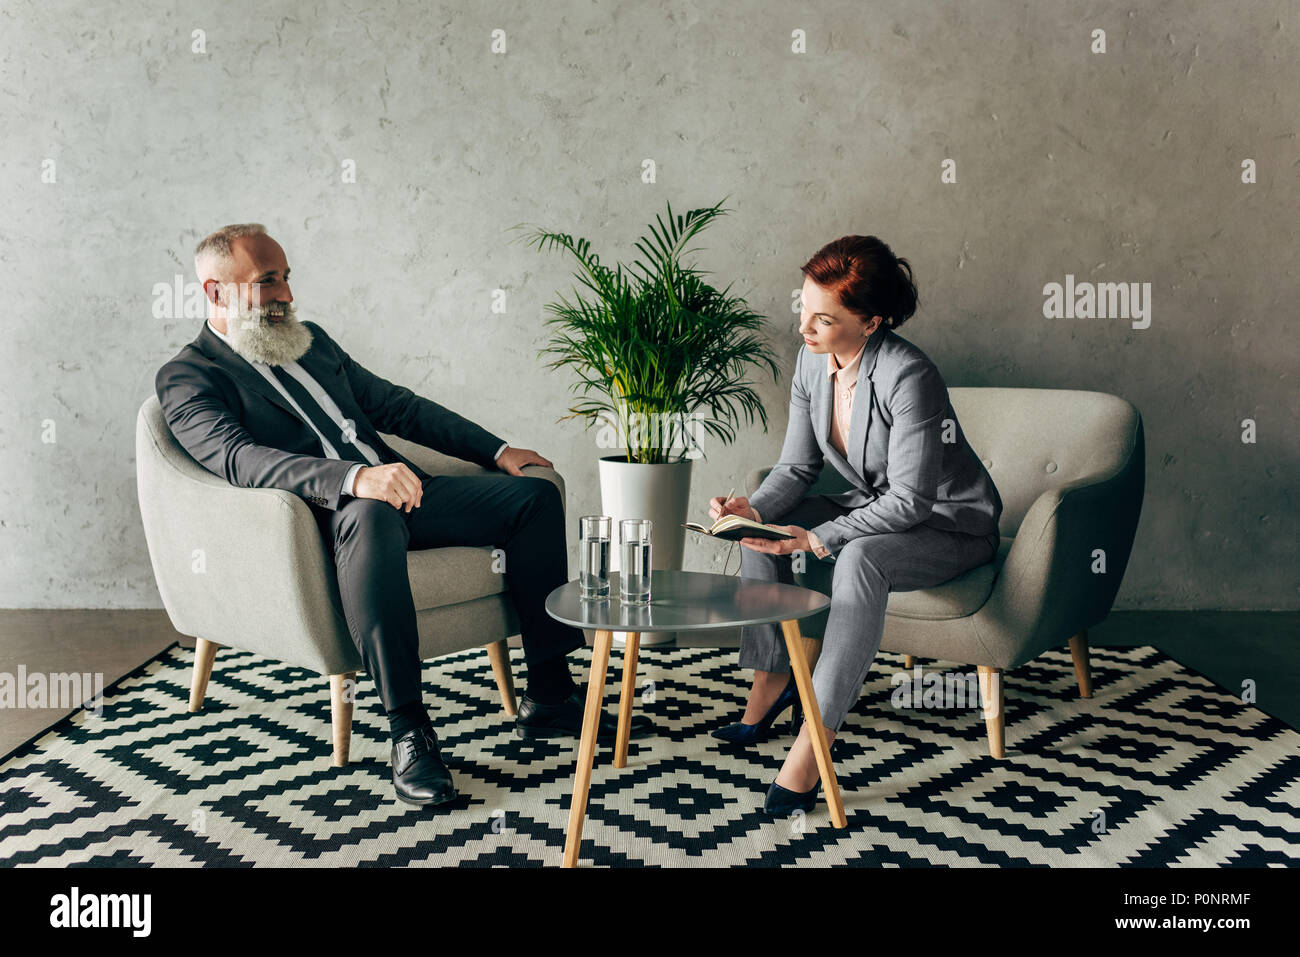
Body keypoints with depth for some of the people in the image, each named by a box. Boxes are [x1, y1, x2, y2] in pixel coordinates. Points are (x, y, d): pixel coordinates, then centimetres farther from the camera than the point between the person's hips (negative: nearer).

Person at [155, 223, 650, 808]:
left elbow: (395, 404, 24)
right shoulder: (187, 378, 0)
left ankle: (549, 697, -4)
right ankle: (408, 731, -34)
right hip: (320, 517, -7)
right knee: (371, 516, -41)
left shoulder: (310, 341, 23)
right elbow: (239, 458, -20)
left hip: (397, 490, 8)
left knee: (534, 496, -8)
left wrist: (496, 450, 14)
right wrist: (354, 478, -37)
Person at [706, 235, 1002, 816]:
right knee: (761, 529, -7)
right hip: (874, 507, 8)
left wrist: (817, 540, -32)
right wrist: (754, 509, -20)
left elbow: (911, 501, -28)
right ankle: (770, 682, 3)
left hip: (952, 525, -8)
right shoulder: (812, 361, -7)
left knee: (861, 558, -37)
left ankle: (812, 742, -34)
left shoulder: (907, 377, -30)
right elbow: (797, 466, 0)